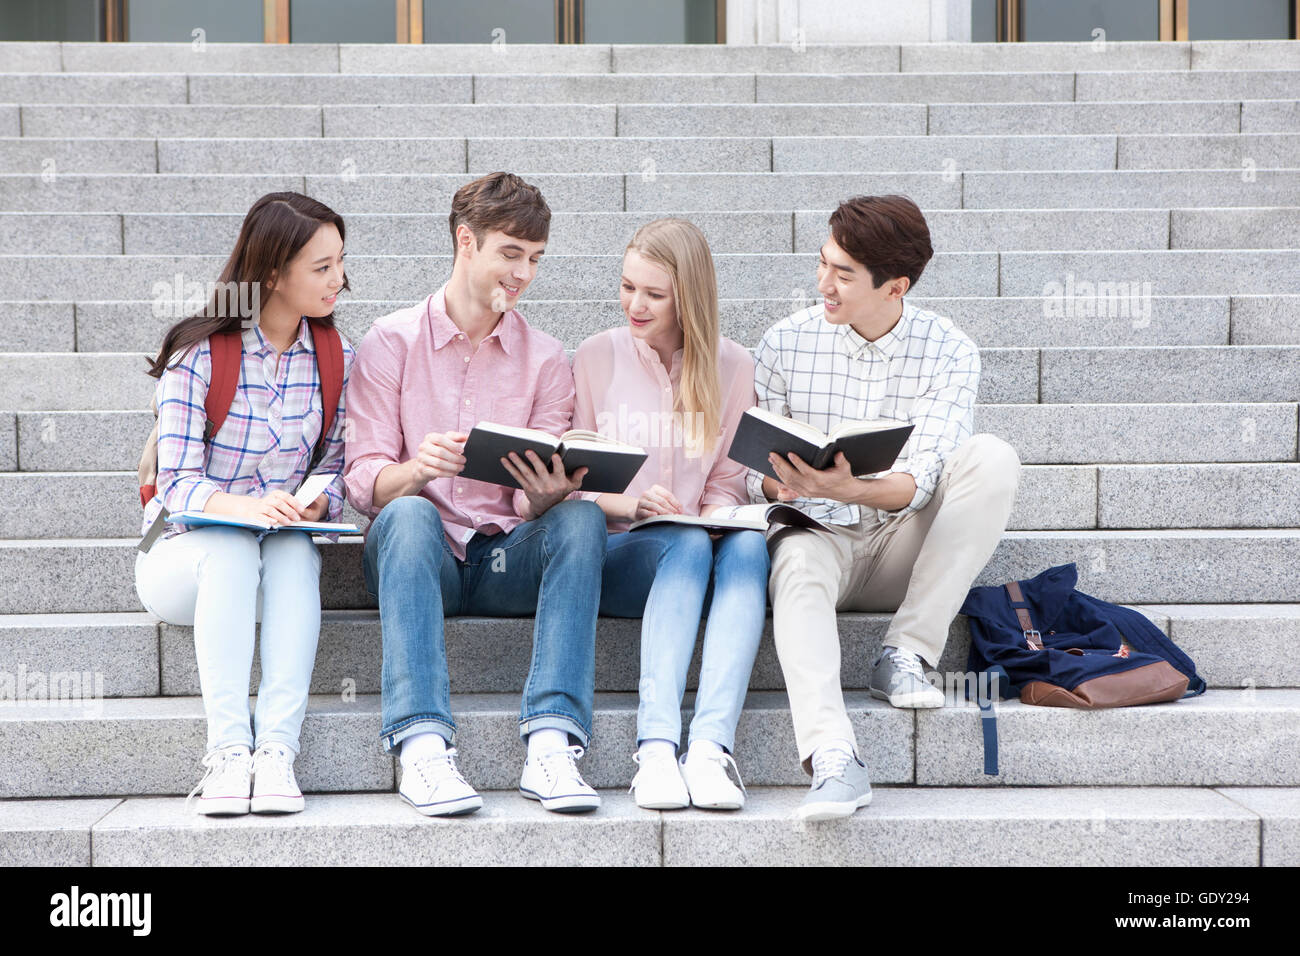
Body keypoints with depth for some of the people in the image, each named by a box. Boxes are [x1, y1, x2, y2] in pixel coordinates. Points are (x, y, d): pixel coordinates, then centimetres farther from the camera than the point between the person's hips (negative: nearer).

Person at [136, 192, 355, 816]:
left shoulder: (336, 359, 4)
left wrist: (314, 501, -18)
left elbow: (333, 465, 7)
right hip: (184, 554, -2)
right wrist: (240, 506, -36)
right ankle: (228, 751, -44)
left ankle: (276, 750, -43)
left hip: (282, 560, 3)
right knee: (232, 547, -37)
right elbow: (176, 481, -14)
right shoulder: (198, 353, -9)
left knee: (295, 549, -33)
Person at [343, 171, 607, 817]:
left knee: (582, 517, -28)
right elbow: (363, 483, -3)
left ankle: (551, 744, -40)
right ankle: (422, 744, -45)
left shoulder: (545, 359, 11)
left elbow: (537, 506, 5)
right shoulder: (391, 341, 6)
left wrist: (549, 494, -21)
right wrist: (417, 469, -26)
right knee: (408, 514, -34)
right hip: (417, 552, -2)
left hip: (505, 558, 2)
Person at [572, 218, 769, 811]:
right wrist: (629, 504, -16)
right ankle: (657, 746, -48)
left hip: (700, 544, 2)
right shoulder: (597, 357, 7)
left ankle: (711, 746, -47)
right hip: (612, 551, -2)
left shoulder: (731, 366, 11)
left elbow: (728, 482, 11)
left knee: (747, 545, -34)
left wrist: (715, 512, -13)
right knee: (687, 545, -36)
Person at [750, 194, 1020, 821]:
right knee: (797, 563, -37)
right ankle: (833, 760, -55)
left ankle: (906, 653, -24)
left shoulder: (948, 353, -3)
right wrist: (774, 483, -25)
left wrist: (851, 489, -38)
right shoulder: (786, 343, 0)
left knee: (992, 457, -25)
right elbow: (748, 469, 1)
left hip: (903, 546, 1)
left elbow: (919, 481, -16)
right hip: (820, 533, -1)